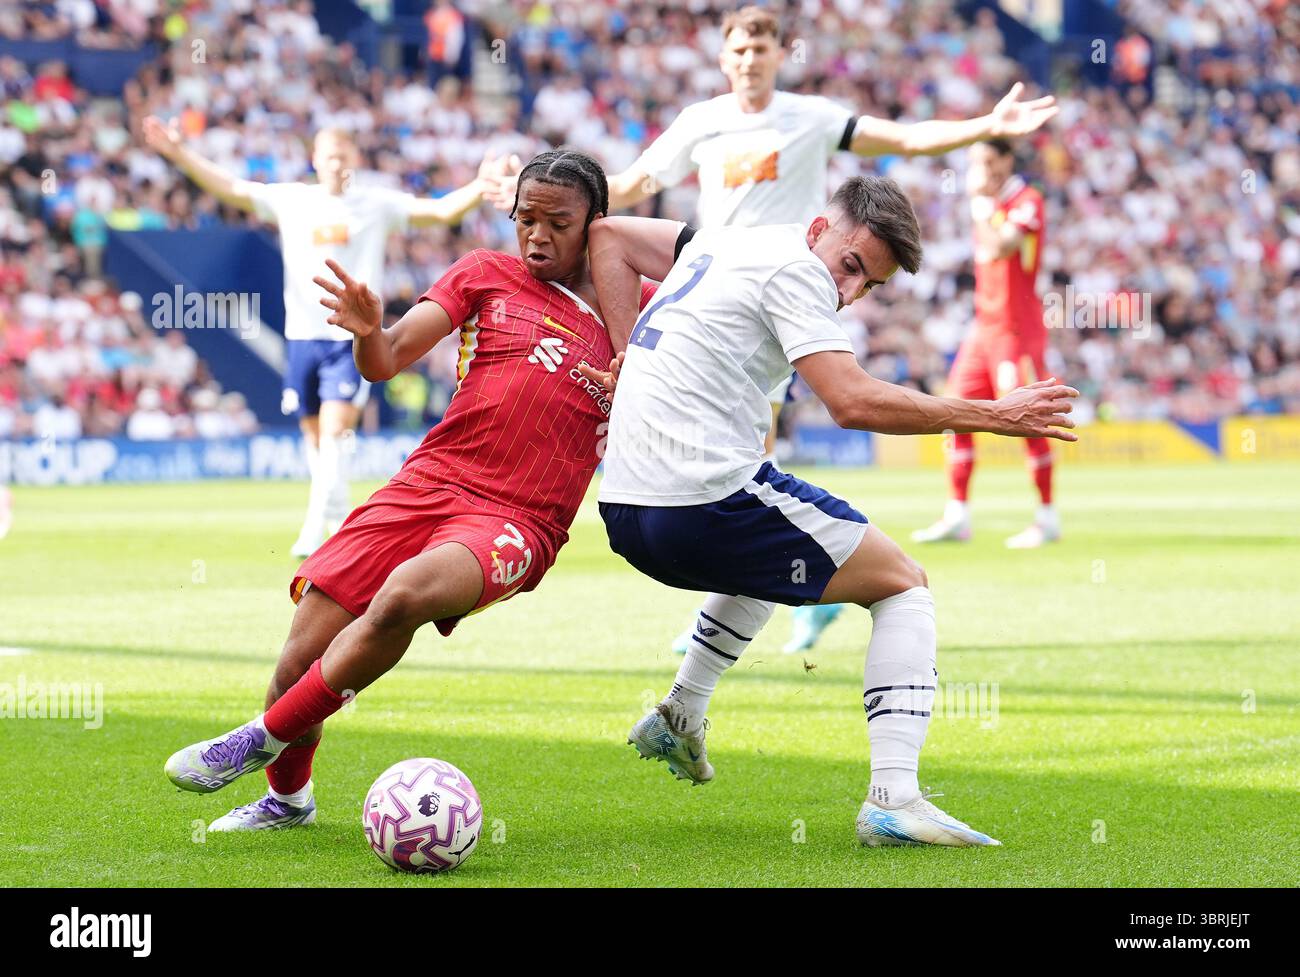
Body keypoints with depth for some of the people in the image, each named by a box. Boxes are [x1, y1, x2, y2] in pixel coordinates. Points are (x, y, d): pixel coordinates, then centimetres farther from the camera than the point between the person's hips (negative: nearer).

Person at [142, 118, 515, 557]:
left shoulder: (377, 204, 3)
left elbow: (442, 210, -2)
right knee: (315, 438, 9)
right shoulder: (290, 200, 6)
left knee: (334, 433, -15)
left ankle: (314, 532, -17)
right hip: (303, 335, 3)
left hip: (354, 338, -3)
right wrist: (179, 154, -7)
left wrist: (481, 186, -18)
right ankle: (340, 524, 26)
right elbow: (228, 188, 3)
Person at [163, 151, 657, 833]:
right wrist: (368, 331, -23)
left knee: (405, 593, -35)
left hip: (516, 522, -2)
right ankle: (286, 800, 22)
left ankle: (259, 742, -18)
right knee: (298, 665, -9)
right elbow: (387, 361, 3)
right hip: (428, 482, 2)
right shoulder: (486, 274, 12)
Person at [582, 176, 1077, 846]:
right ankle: (892, 801, -12)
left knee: (761, 560, 41)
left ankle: (679, 718, 37)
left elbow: (608, 236, 26)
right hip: (711, 502, -9)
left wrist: (633, 358, 15)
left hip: (625, 511, 9)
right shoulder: (793, 266, -8)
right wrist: (992, 416, -12)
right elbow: (853, 402, -18)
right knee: (904, 587, 3)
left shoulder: (720, 243, 18)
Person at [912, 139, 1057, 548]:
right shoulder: (988, 201, 14)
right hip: (984, 326, 9)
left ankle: (1048, 518, 2)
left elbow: (1002, 247, -26)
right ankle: (957, 516, 6)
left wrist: (981, 202, -21)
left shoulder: (1027, 202, -12)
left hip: (1017, 329, -9)